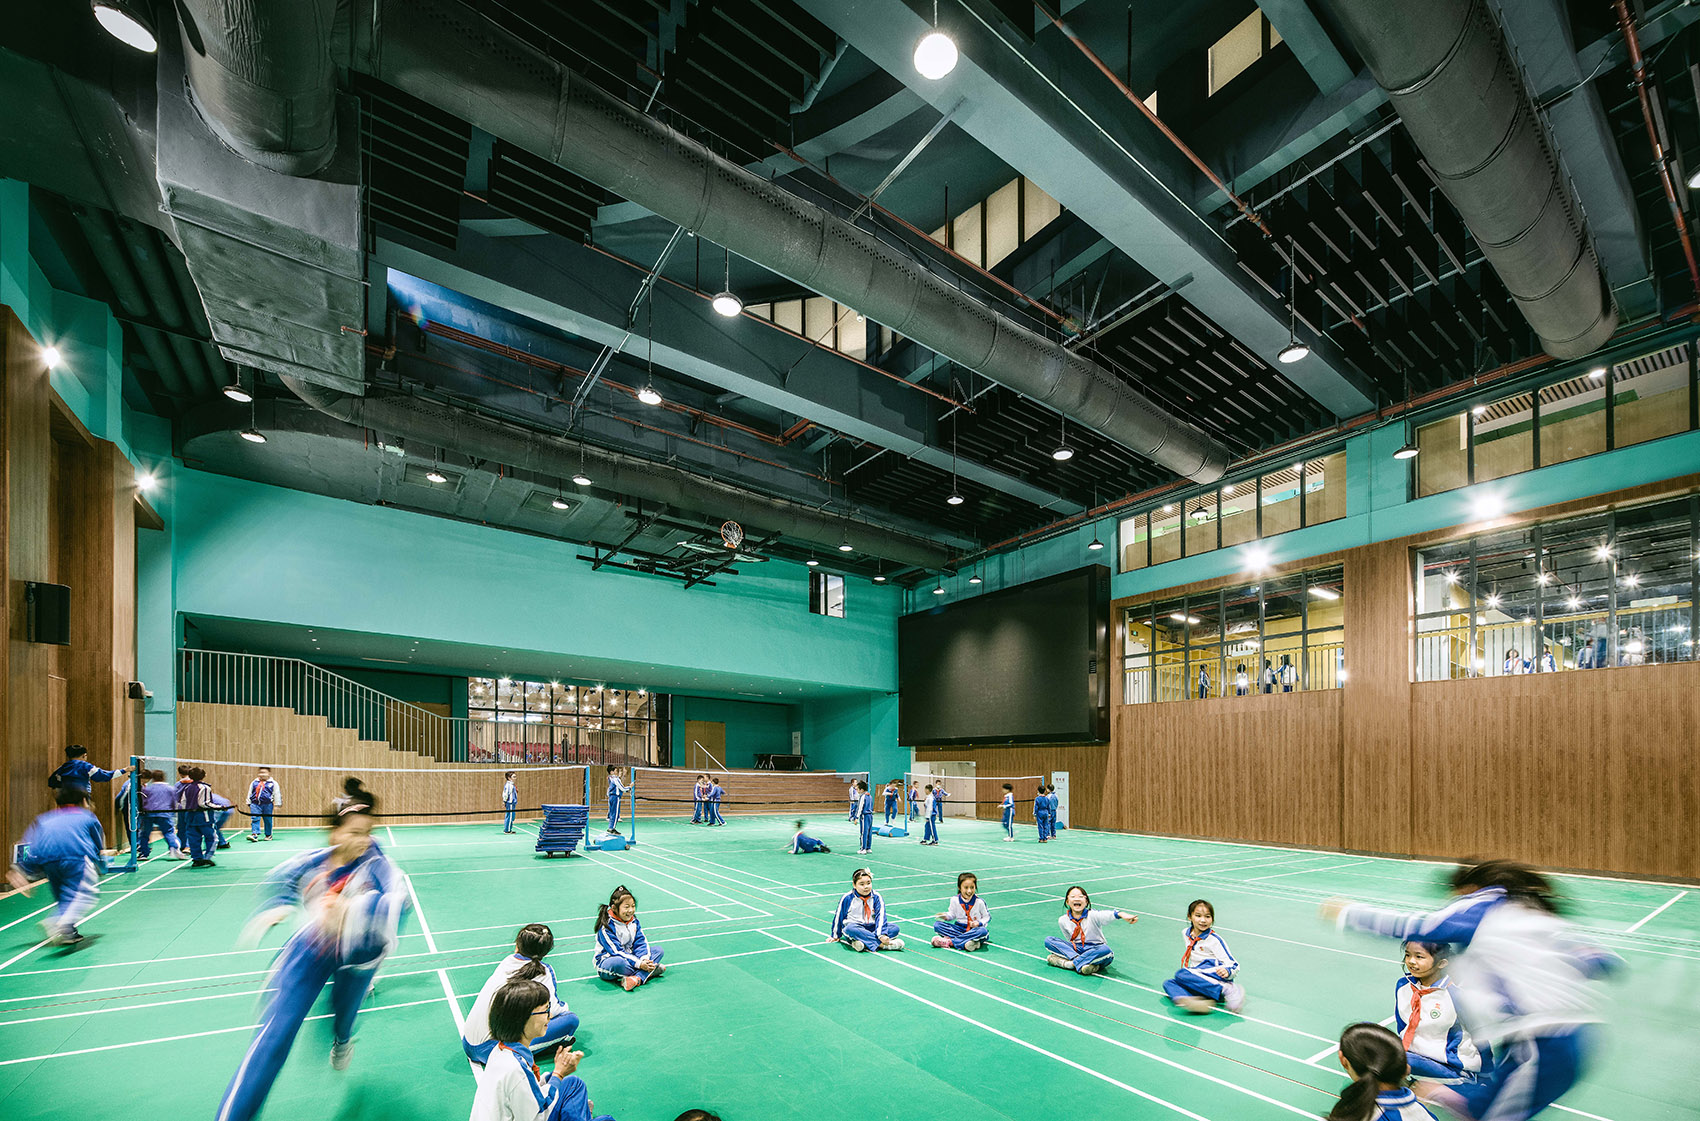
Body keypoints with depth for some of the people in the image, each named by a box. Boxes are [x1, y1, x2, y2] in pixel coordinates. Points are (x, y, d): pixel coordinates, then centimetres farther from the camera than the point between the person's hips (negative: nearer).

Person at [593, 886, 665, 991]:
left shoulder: (634, 921, 3)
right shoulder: (606, 927, -20)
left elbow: (641, 943, -2)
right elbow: (617, 952, -24)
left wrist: (644, 959, -24)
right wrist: (639, 964, -29)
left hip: (628, 958, 7)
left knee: (659, 951, -8)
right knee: (618, 962, -43)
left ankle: (637, 978, -33)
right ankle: (649, 972, -23)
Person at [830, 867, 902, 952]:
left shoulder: (876, 897, -3)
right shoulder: (847, 898, -5)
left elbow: (880, 916, -12)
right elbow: (838, 916, 5)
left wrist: (882, 934, -28)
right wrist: (835, 936, 13)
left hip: (872, 928, 2)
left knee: (895, 927, -20)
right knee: (850, 929, -38)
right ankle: (881, 944, -39)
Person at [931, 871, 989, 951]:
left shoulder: (980, 902, -9)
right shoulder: (954, 900, -4)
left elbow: (987, 917, 2)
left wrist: (979, 923, -17)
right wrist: (946, 916, -11)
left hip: (974, 929, -2)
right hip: (959, 928, 2)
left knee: (983, 931, -39)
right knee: (937, 925, -18)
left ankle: (949, 941, -33)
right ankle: (965, 942, -32)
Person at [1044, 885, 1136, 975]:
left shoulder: (1092, 915, -13)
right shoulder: (1062, 920, -1)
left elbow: (1107, 915, -35)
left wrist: (1121, 915, -56)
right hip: (1075, 950, 3)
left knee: (1106, 951, -37)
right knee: (1049, 940, -16)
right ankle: (1078, 961, -29)